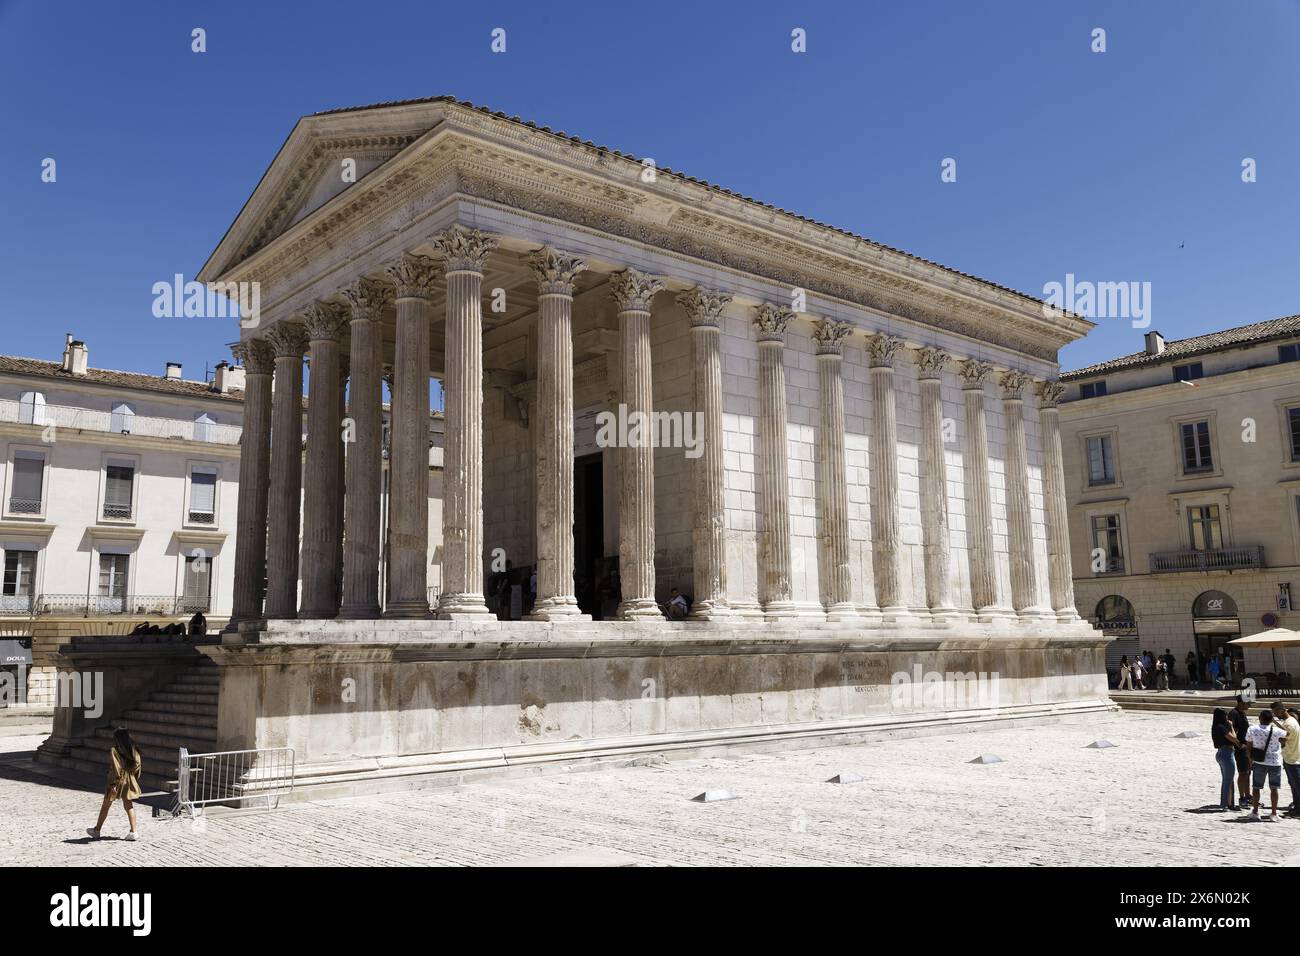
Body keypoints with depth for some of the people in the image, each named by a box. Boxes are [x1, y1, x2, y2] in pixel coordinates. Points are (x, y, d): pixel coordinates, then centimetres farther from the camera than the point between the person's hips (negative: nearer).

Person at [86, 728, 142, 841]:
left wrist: (113, 784, -21)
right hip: (129, 780, 5)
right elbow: (138, 765, 2)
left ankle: (97, 830, 29)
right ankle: (133, 831, 0)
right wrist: (134, 780, 11)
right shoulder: (133, 750, 1)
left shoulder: (114, 751, -15)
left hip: (117, 781, -5)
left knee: (105, 806, 14)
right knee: (129, 806, 9)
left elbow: (115, 768, -21)